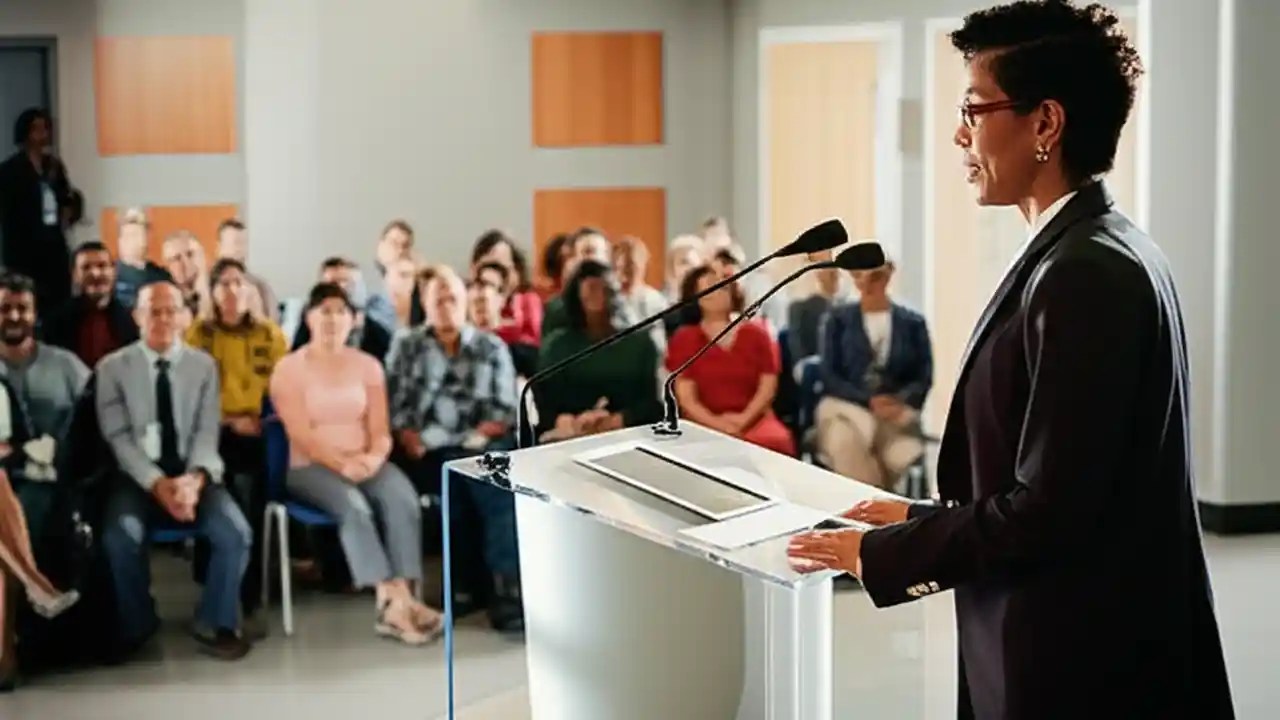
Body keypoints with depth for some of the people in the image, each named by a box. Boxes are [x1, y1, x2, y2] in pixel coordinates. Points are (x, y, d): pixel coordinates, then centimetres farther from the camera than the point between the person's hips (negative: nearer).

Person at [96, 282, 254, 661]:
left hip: (193, 475, 1)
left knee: (236, 533, -24)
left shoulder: (204, 365, 7)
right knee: (120, 537, -31)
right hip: (138, 478, -1)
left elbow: (207, 431, -1)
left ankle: (216, 624, -1)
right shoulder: (113, 367, 1)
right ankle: (137, 626, -4)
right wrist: (158, 483, -20)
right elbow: (118, 436, -5)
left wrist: (195, 478, -21)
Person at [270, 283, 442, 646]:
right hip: (310, 466, -3)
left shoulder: (367, 365, 11)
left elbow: (380, 429, 4)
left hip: (366, 462, 3)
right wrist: (341, 463, -24)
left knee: (402, 498, -29)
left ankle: (401, 599, -37)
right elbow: (300, 434, -10)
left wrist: (374, 457, -19)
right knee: (353, 505, -35)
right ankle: (392, 602, -39)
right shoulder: (289, 368, -1)